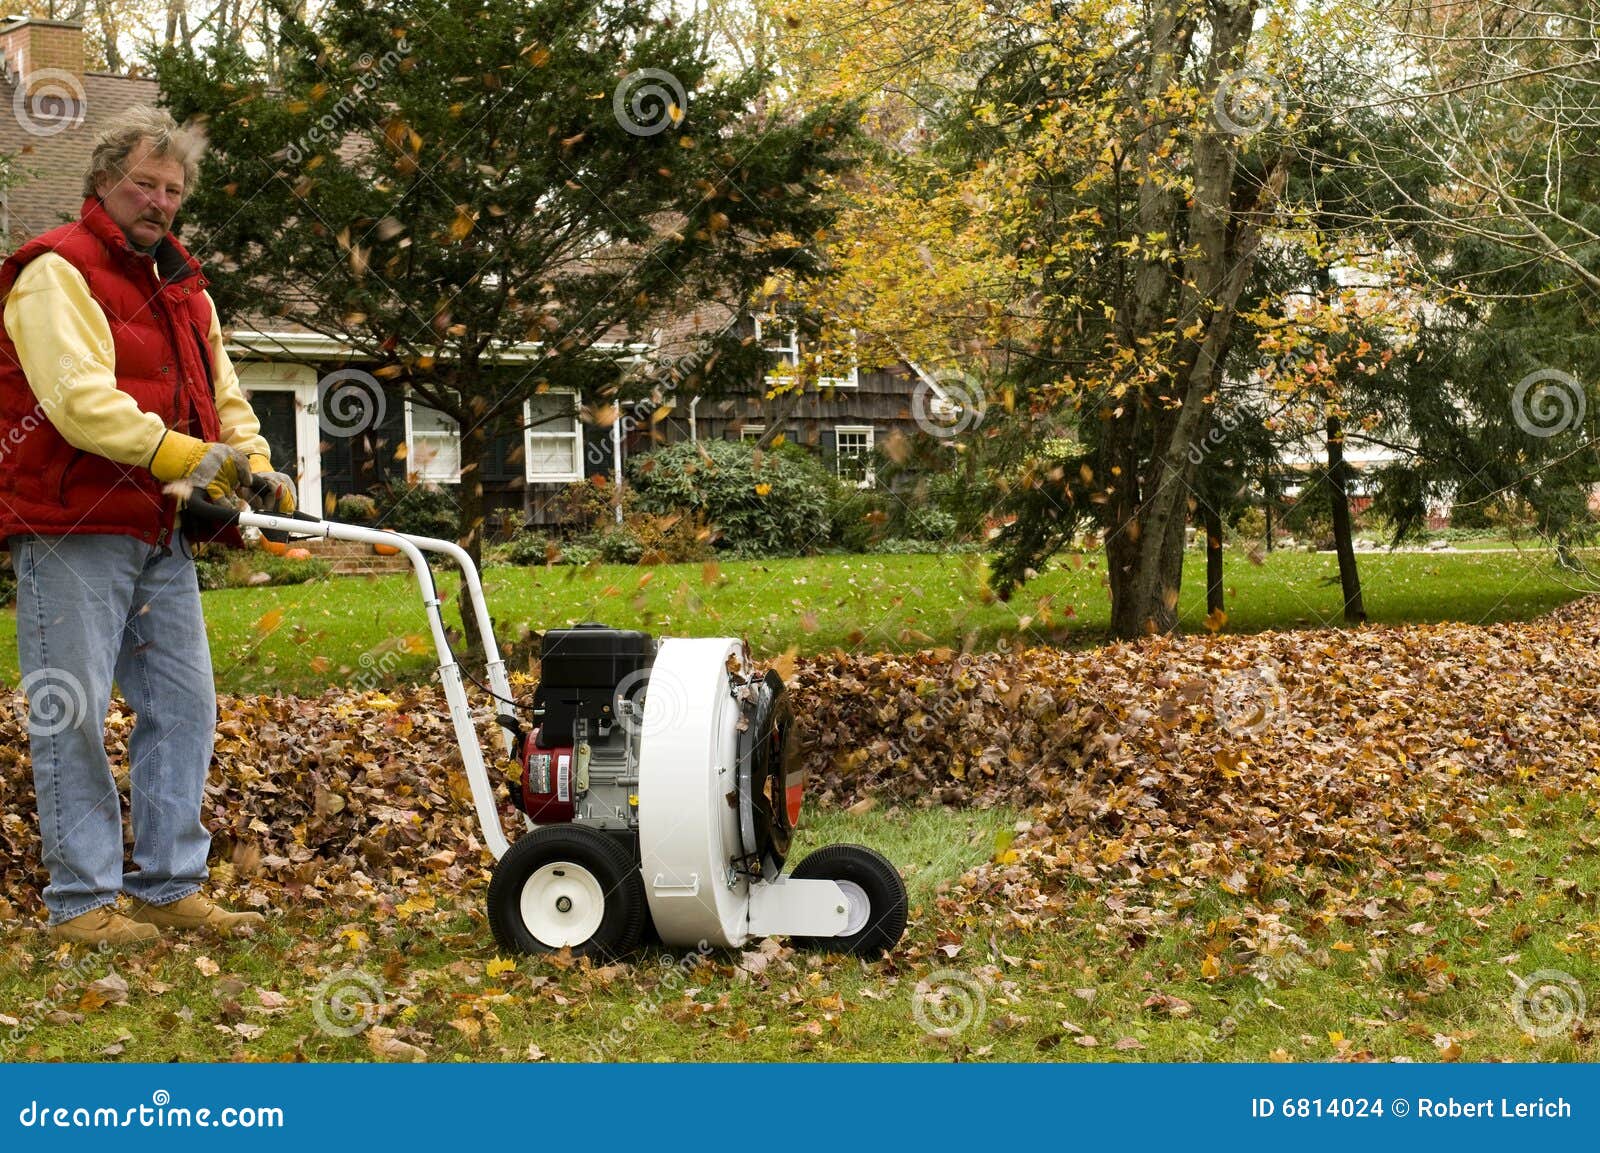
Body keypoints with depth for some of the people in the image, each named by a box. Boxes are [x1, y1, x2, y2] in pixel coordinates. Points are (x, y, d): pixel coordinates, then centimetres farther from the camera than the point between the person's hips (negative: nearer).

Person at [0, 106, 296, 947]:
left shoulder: (183, 287, 19)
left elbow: (221, 396, 19)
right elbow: (79, 397, -21)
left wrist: (254, 466, -1)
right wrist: (176, 452, -29)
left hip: (161, 537, 8)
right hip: (72, 534, -8)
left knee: (183, 705, 9)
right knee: (71, 716, -5)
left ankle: (171, 886, 17)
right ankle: (81, 902, 2)